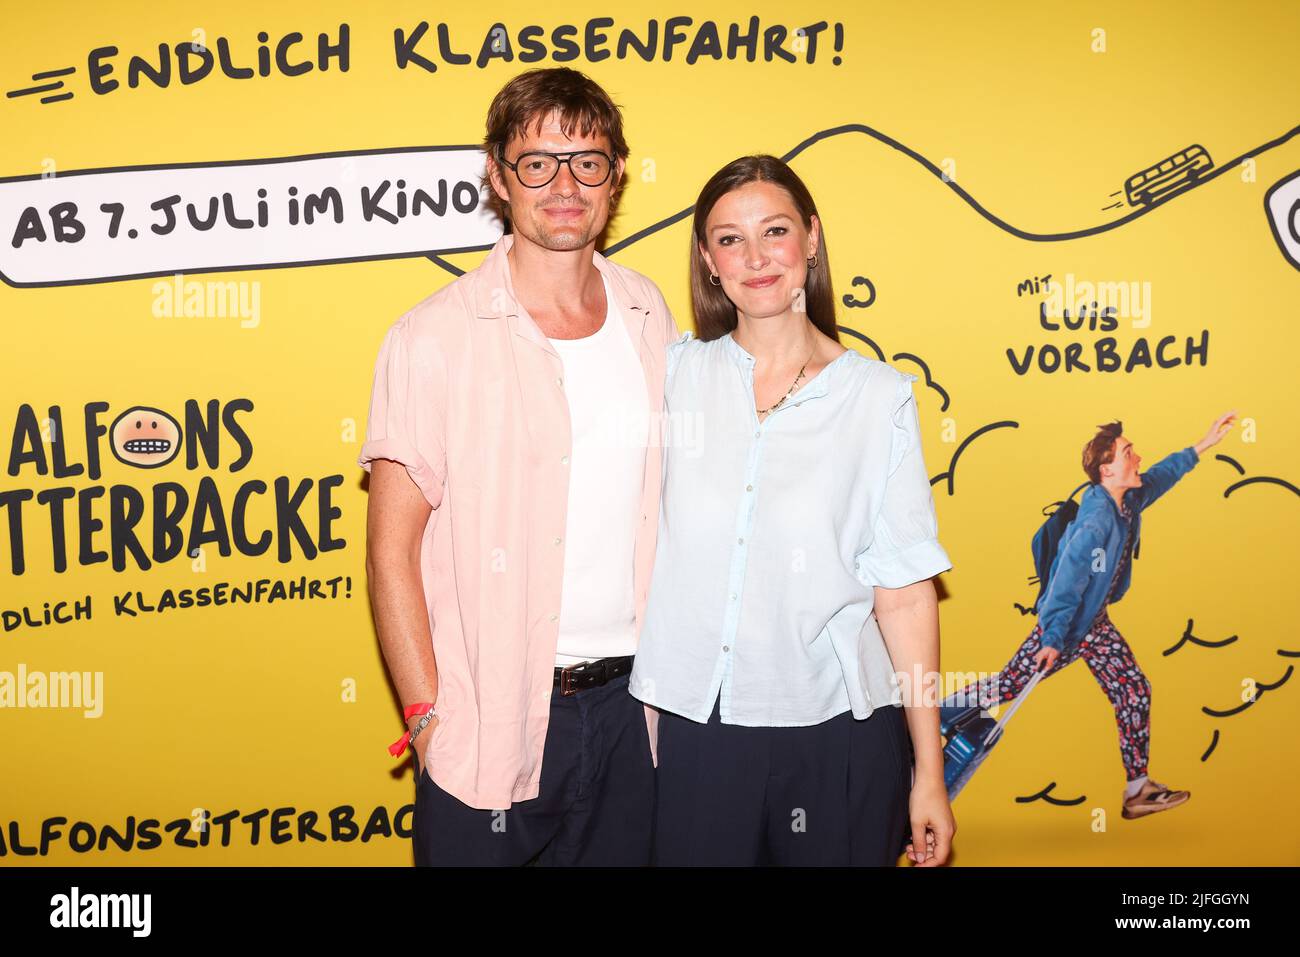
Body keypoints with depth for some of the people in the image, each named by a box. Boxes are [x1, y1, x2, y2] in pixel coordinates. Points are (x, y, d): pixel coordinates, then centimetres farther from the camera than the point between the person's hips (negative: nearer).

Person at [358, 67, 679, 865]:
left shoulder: (649, 314, 4)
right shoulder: (437, 337, -10)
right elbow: (391, 548, -8)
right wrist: (427, 716, -11)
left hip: (629, 699, 4)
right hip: (492, 717, -4)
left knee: (623, 851, 18)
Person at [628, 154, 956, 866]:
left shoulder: (878, 396, -3)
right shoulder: (675, 372, 1)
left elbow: (903, 594, -3)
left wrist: (929, 771, -2)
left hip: (834, 734, -1)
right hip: (691, 727, 1)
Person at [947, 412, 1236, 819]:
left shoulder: (1129, 500, -4)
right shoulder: (1095, 524, -30)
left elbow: (1163, 473, 18)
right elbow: (1067, 583, -28)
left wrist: (1205, 443, 17)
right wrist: (1053, 641, -25)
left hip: (1095, 621, 9)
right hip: (1067, 624, -9)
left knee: (1135, 693, 4)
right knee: (1009, 685, -1)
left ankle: (1138, 790, 11)